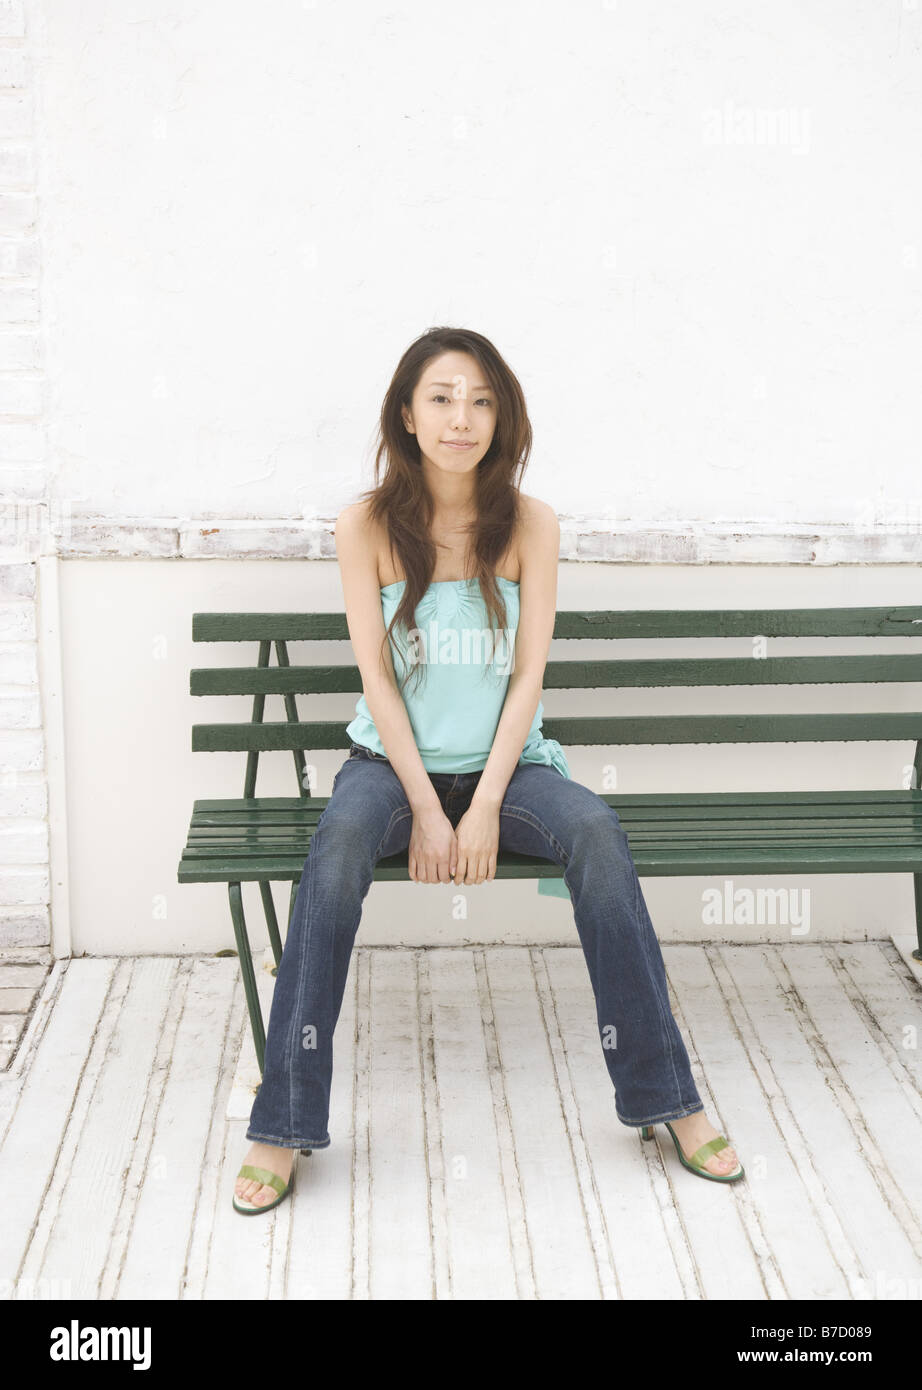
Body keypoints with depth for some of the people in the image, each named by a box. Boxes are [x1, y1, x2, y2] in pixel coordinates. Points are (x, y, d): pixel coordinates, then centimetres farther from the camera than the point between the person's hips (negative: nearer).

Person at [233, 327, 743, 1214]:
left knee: (596, 831, -29)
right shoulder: (367, 525, -4)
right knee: (341, 841, -34)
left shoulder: (529, 524, -2)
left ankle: (665, 1095, -17)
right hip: (392, 758, -1)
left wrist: (485, 808, -15)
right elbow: (376, 675, -6)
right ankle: (282, 1123, -27)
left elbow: (528, 674, -5)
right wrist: (426, 809, -15)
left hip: (505, 760, 1)